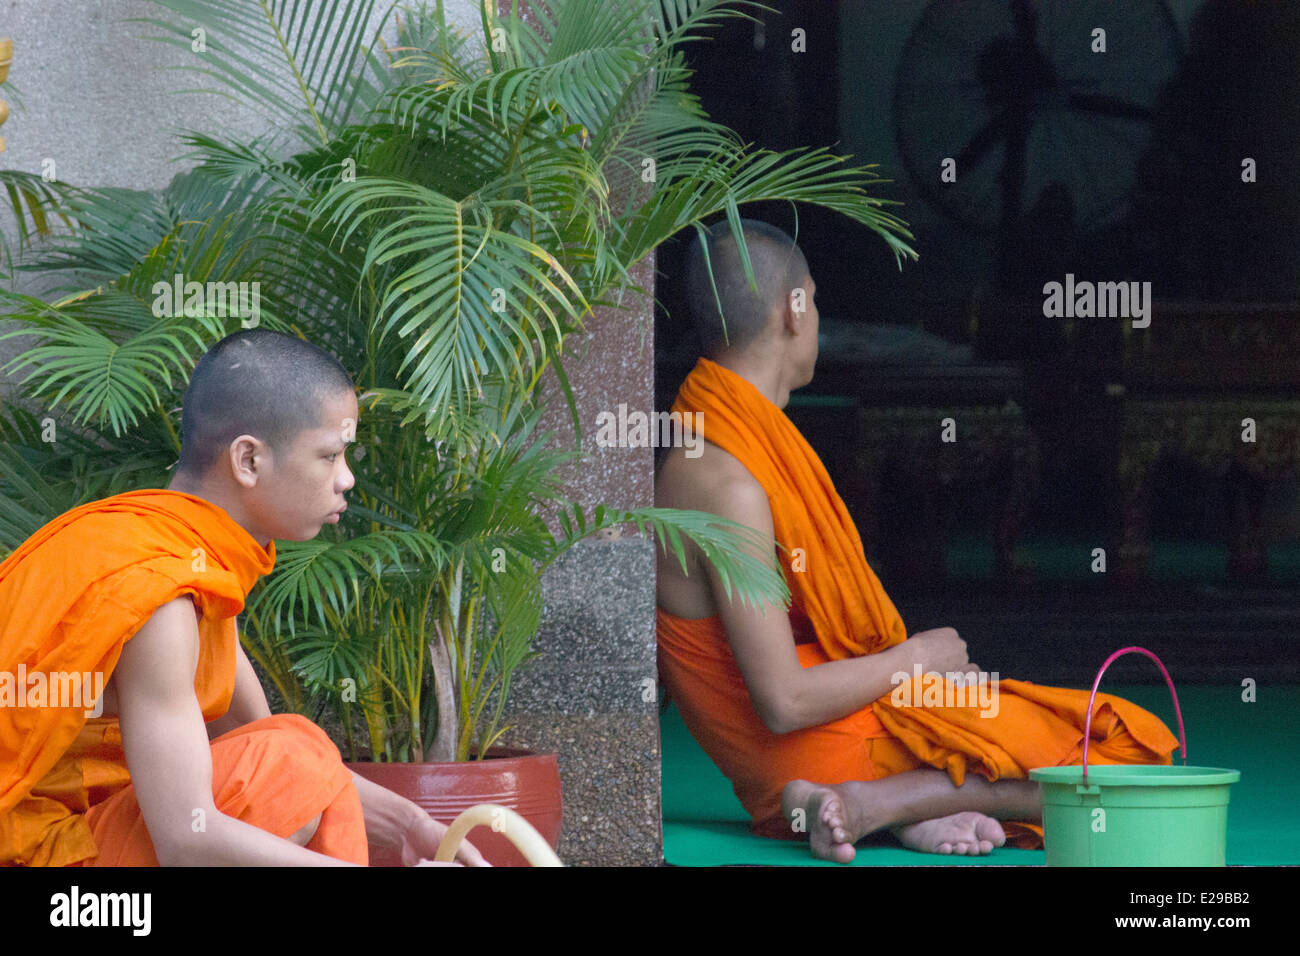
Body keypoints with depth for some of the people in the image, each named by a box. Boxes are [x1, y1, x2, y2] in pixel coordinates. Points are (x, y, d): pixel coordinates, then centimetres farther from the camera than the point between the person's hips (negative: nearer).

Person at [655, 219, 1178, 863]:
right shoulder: (728, 486, -23)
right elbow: (785, 702, -25)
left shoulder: (704, 450, 9)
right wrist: (914, 659, -11)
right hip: (828, 755, -10)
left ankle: (911, 805, -3)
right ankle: (870, 804, -15)